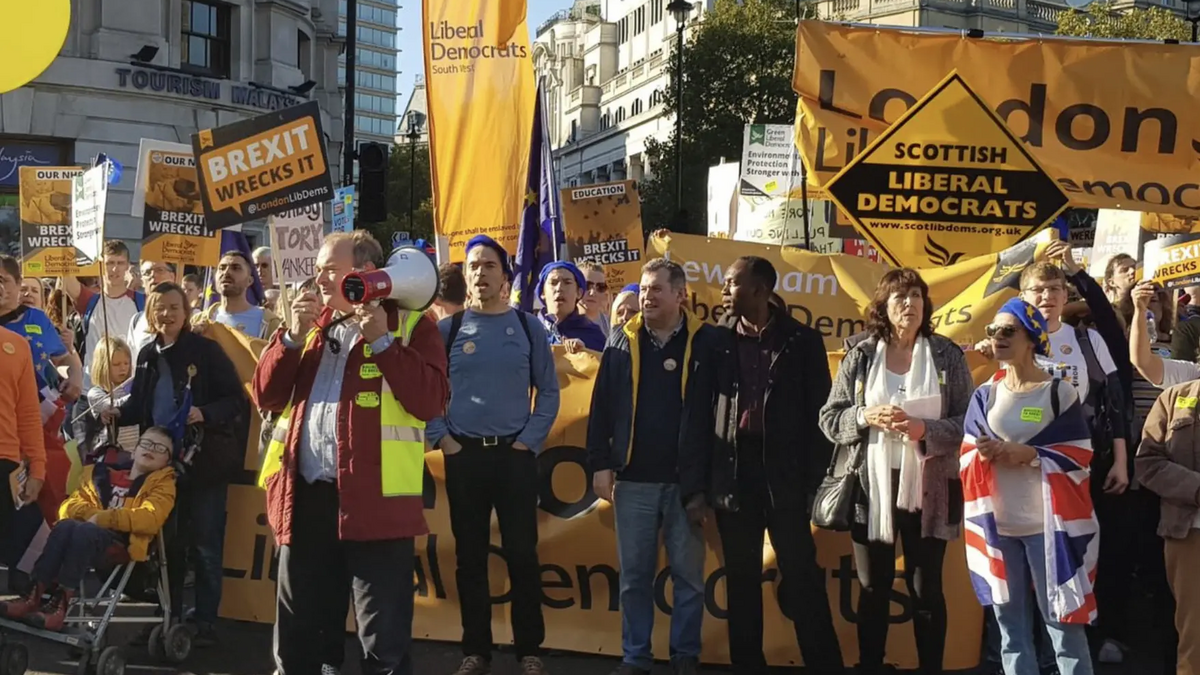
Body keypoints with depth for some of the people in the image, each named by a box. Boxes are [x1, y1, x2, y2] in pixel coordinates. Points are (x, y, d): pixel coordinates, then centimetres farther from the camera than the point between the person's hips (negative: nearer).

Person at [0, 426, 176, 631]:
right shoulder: (106, 475, 23)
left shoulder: (162, 483, 9)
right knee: (65, 525, -29)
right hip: (86, 540, 4)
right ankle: (34, 596, -32)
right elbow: (70, 505, 14)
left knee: (84, 530, -34)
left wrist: (104, 518, -15)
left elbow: (150, 518, -10)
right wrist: (91, 514, -7)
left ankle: (60, 604, -38)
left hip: (123, 544, -4)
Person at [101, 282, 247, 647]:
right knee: (166, 542, 14)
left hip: (203, 461, -5)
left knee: (205, 545, 1)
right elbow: (140, 405, 14)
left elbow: (236, 400, -11)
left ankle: (205, 622, 8)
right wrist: (119, 413, -6)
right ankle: (168, 616, 25)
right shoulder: (147, 355, 8)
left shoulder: (207, 350, -9)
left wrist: (205, 413, -27)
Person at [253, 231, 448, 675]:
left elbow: (429, 402, -12)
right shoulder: (311, 326, 18)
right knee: (298, 636, 15)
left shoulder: (410, 325, 1)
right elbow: (265, 397, 12)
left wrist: (382, 340, -13)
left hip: (374, 498, -5)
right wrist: (293, 337, 0)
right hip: (306, 496, 6)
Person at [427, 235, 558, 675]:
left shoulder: (528, 328, 3)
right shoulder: (448, 330, 4)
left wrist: (531, 440, -5)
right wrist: (441, 439, -4)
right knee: (470, 556, 7)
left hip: (515, 454, -1)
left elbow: (548, 391, 5)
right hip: (463, 456, 1)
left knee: (522, 554, 1)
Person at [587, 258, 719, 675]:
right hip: (634, 480, 2)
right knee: (634, 575, 8)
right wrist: (600, 463, 0)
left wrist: (706, 479, -5)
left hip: (687, 481, -2)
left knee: (688, 575, 7)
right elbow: (602, 407, 6)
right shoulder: (622, 343, 6)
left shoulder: (706, 342, -2)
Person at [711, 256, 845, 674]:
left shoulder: (802, 341, 1)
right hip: (733, 468, 2)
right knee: (741, 578, 9)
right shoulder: (717, 339, 6)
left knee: (801, 576, -1)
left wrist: (815, 477, -6)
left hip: (784, 470, -2)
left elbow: (819, 412, 1)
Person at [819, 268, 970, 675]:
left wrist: (925, 430, -18)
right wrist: (866, 416, -16)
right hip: (872, 487, 1)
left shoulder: (947, 355, 1)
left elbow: (968, 422, -1)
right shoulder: (861, 354, 2)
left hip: (927, 489, -1)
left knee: (926, 588, 7)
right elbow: (829, 418, 2)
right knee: (873, 588, 10)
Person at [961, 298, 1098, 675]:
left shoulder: (1059, 392, -1)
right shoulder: (985, 395, 9)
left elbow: (1078, 456, -4)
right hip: (998, 526, 4)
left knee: (1063, 623, -1)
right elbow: (967, 459, 10)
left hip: (1047, 525, -4)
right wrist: (984, 455, -12)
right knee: (1010, 626, 10)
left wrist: (1026, 454, -16)